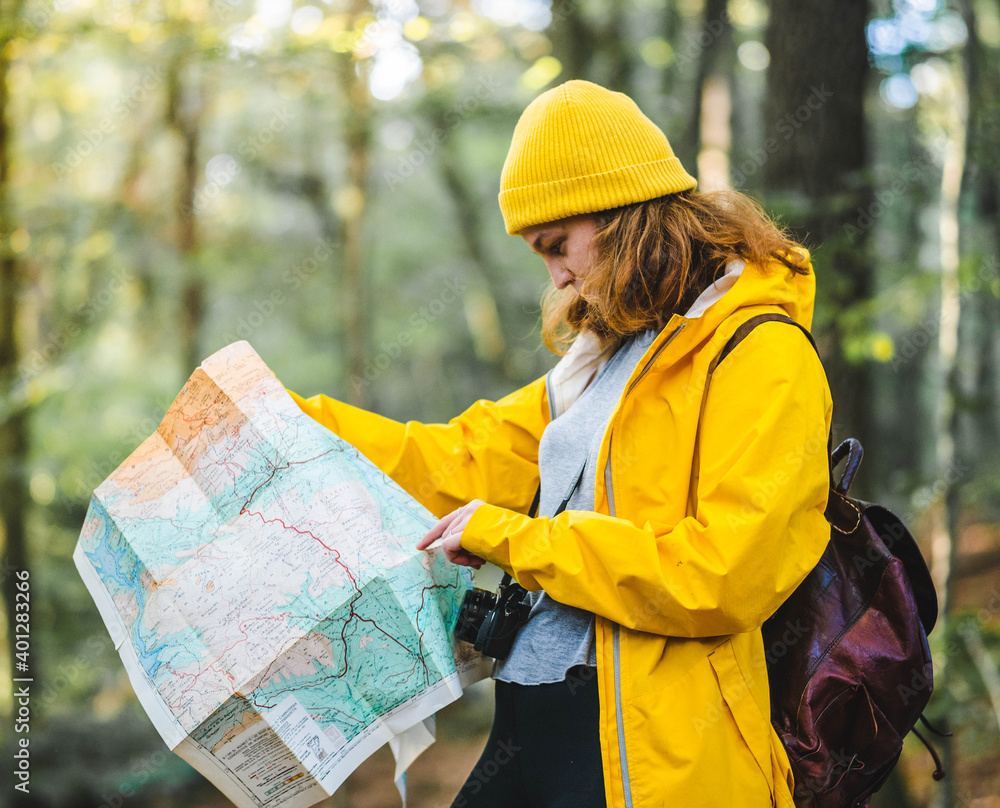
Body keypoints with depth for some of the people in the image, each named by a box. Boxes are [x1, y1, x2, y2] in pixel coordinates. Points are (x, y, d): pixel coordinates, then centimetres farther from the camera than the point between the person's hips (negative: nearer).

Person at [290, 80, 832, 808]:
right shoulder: (606, 355, 19)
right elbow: (467, 461, 19)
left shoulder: (763, 356, -9)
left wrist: (511, 538, -12)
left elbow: (720, 576, -18)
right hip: (534, 723, 7)